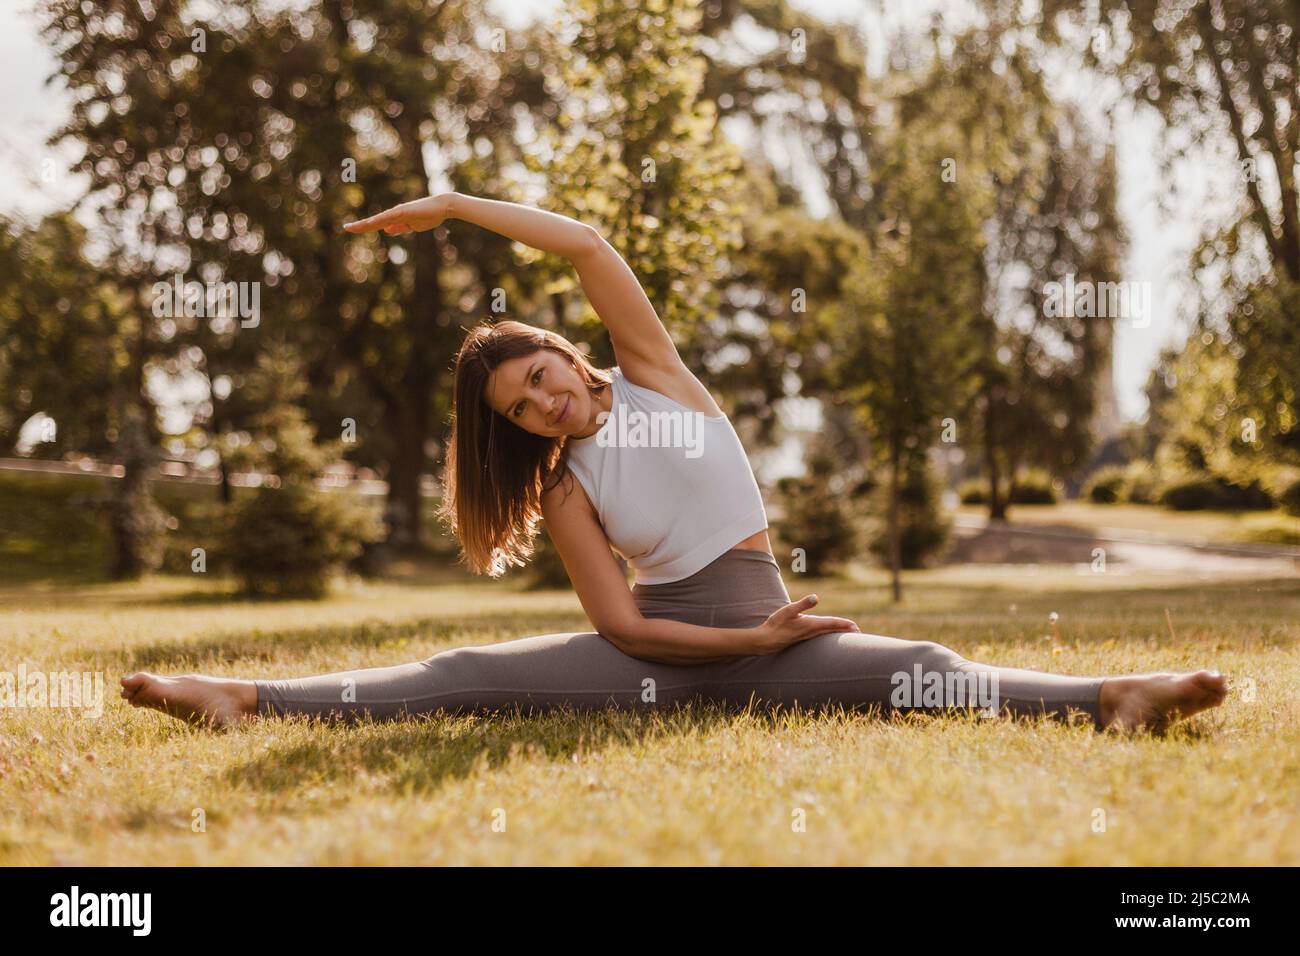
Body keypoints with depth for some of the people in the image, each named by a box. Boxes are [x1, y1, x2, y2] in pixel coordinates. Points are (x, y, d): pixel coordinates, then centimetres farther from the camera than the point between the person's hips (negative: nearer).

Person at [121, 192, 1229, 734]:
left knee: (923, 672, -26)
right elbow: (618, 623, -8)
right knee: (464, 678, -14)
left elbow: (589, 245, -13)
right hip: (658, 654, 1)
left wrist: (454, 206, -14)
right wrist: (757, 644, -18)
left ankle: (1111, 697, -42)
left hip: (762, 623, 0)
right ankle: (242, 696, -20)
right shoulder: (565, 488, 2)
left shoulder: (654, 374, 1)